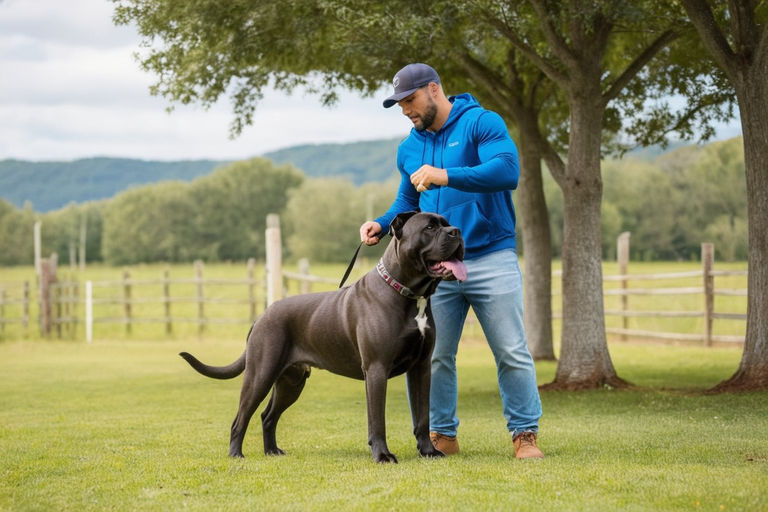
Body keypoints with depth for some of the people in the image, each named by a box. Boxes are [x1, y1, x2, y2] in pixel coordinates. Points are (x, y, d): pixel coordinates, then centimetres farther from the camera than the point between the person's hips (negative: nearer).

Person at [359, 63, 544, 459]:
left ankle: (524, 434, 6)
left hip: (492, 259, -5)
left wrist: (446, 176, -30)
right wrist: (381, 225, 2)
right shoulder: (409, 149, 13)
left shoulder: (482, 123, -6)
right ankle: (442, 435, 15)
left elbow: (507, 171, -21)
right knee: (434, 356, 4)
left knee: (512, 353, -2)